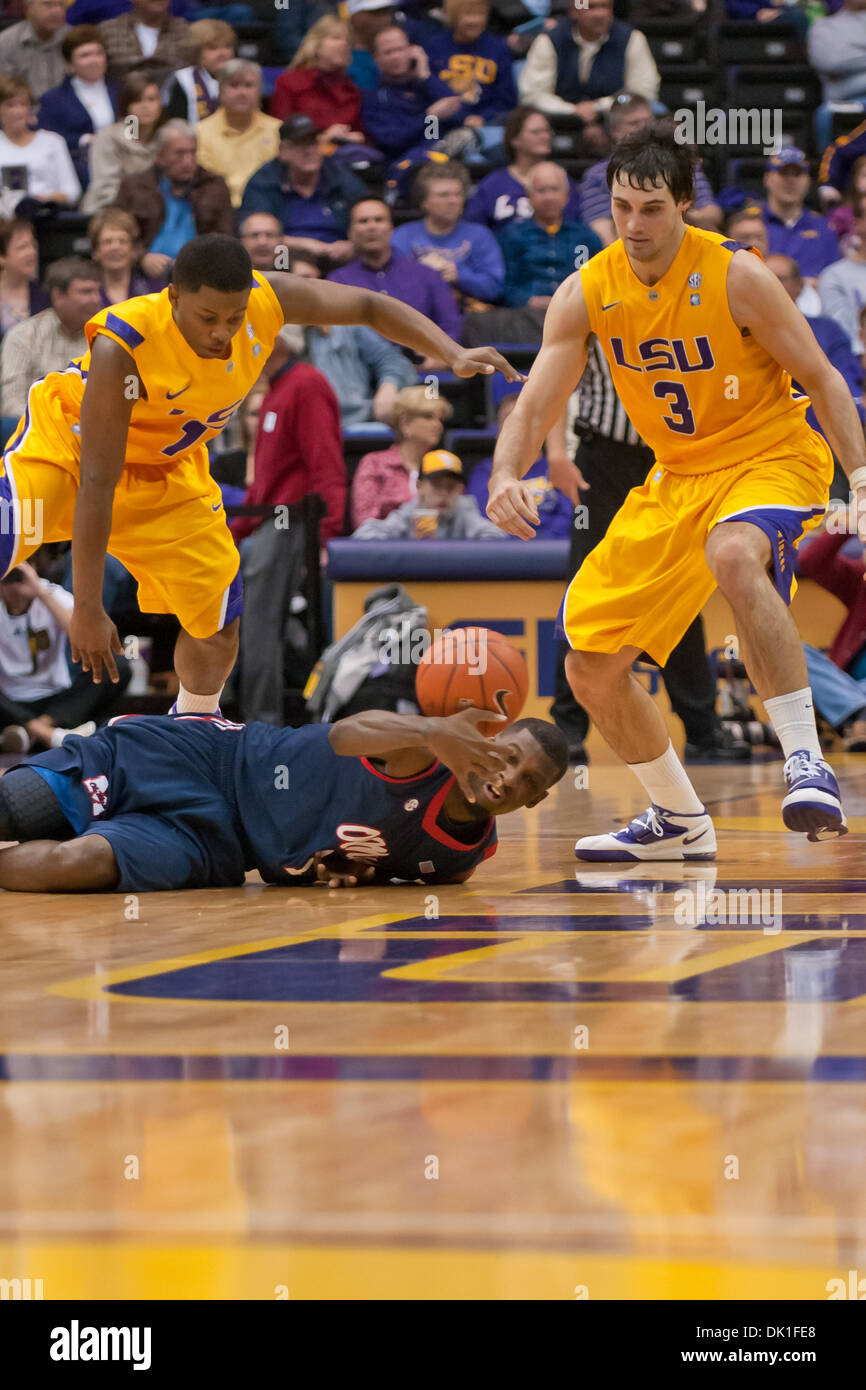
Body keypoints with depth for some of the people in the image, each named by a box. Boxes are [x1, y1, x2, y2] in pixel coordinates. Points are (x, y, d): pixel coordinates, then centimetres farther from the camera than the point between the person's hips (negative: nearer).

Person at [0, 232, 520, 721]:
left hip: (166, 471, 5)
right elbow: (96, 485, -38)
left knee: (218, 626, 8)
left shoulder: (266, 299, -27)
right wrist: (88, 610, -38)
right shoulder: (123, 348, -40)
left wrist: (453, 354, -24)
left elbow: (369, 306, -10)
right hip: (68, 439, -5)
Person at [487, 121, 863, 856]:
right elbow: (535, 407, -7)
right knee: (591, 667, 3)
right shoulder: (587, 293, -7)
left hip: (770, 456, -6)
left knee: (734, 556, -42)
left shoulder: (735, 275, -18)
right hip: (677, 476, 6)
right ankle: (679, 821, 25)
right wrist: (506, 477, -28)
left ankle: (807, 764, -39)